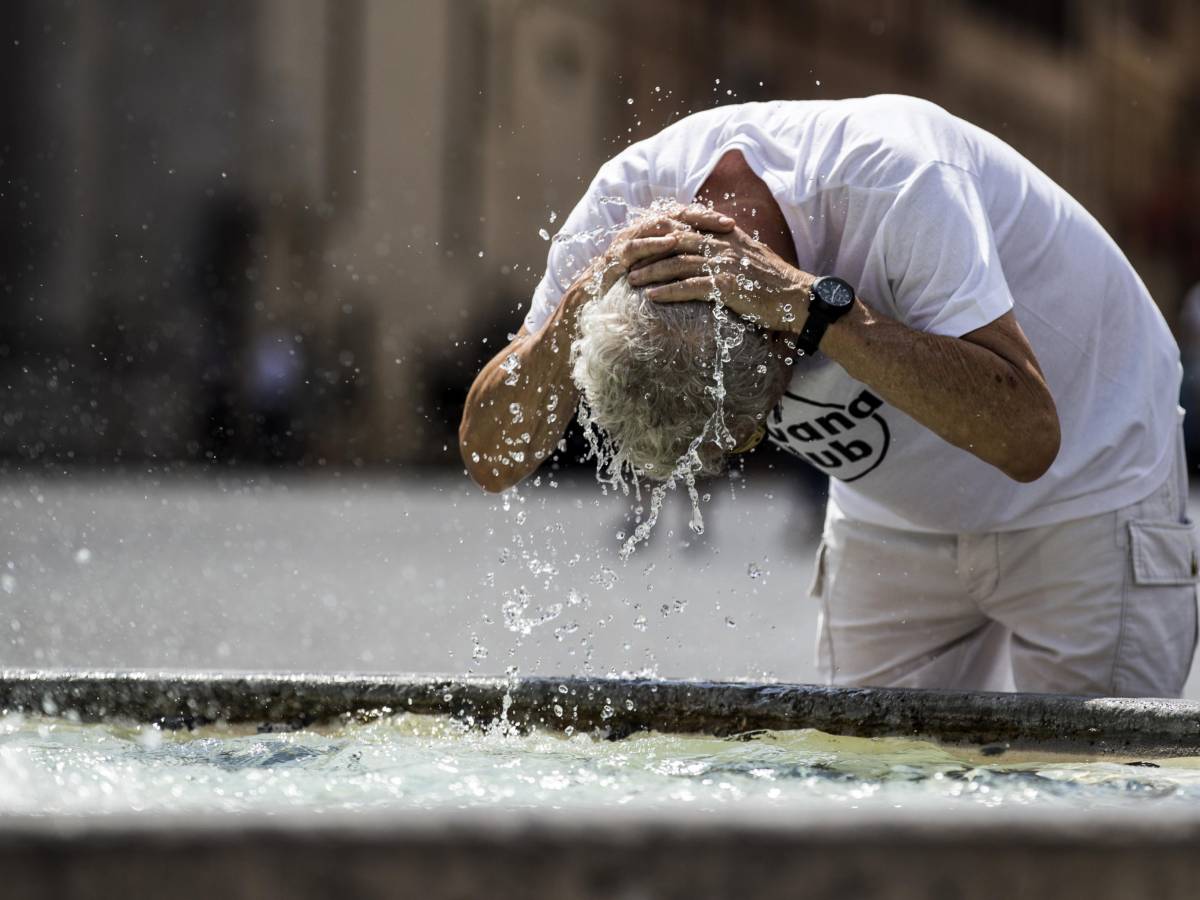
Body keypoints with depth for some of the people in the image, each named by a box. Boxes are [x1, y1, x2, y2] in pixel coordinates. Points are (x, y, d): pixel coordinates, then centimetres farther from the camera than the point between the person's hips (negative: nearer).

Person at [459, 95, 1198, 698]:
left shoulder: (896, 179, -36)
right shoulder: (629, 200, -21)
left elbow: (1025, 436, -43)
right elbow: (492, 459, -19)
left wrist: (810, 303, -47)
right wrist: (584, 303, -37)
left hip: (1088, 496, -5)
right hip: (894, 520, 5)